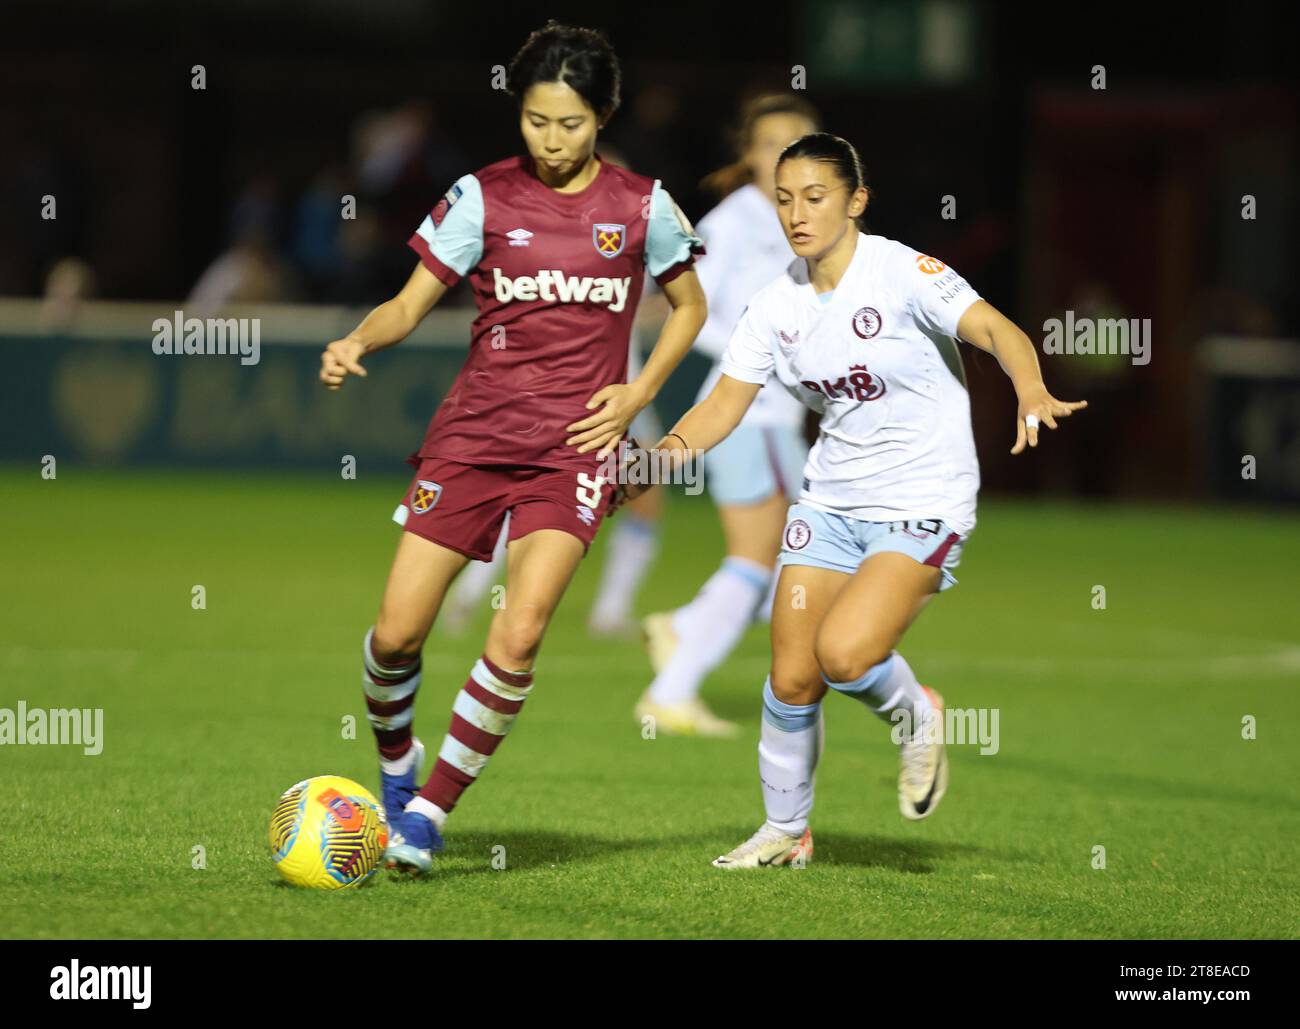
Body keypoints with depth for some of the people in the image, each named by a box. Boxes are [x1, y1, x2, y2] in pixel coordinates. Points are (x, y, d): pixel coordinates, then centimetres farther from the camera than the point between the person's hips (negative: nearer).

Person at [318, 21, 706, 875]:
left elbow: (690, 306, 17)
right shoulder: (483, 197, 0)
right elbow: (411, 304, 2)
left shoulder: (641, 207, 2)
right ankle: (396, 763, 27)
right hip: (471, 434, 1)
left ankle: (430, 809, -6)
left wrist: (637, 394, 3)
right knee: (397, 632, -4)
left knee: (518, 635, -19)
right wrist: (358, 341, -19)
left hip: (573, 450, -1)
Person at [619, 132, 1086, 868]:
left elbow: (995, 329, -25)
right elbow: (728, 400, 4)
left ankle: (915, 715, 10)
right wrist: (673, 446, -16)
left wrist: (1032, 393, -46)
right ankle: (785, 831, 24)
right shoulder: (779, 303, 2)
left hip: (924, 504, -5)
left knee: (842, 652, -23)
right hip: (831, 502, 6)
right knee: (791, 676, 3)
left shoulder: (902, 274, -15)